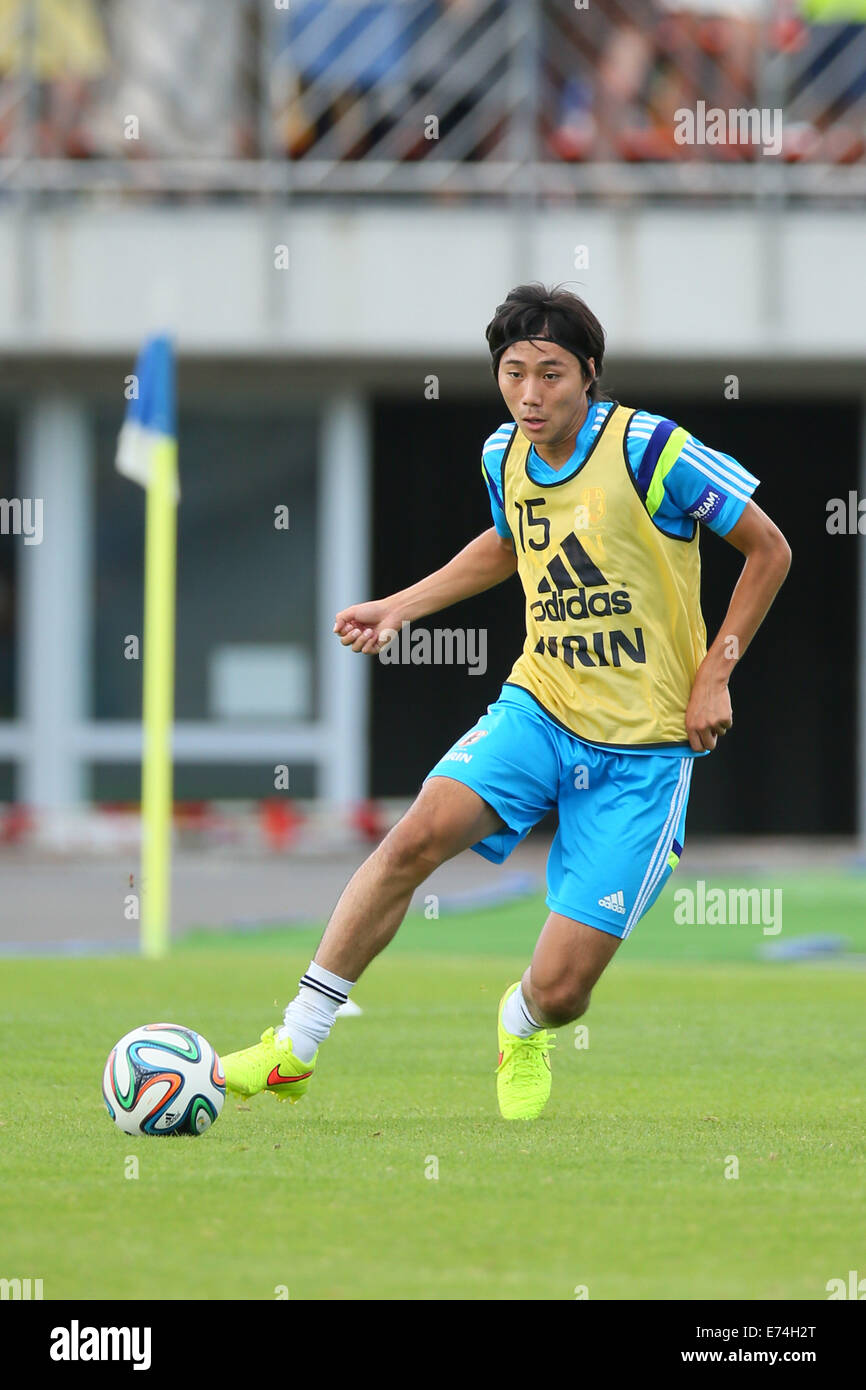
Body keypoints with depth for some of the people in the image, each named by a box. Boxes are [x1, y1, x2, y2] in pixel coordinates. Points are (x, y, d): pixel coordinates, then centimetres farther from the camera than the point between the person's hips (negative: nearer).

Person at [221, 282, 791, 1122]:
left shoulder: (650, 449, -15)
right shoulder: (504, 456, 2)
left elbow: (768, 550, -5)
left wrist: (716, 673, -7)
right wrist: (399, 607, 18)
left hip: (641, 751, -4)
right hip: (539, 707, 4)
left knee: (560, 992, -7)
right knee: (419, 834, -26)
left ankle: (522, 1027, 34)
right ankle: (294, 1048, -16)